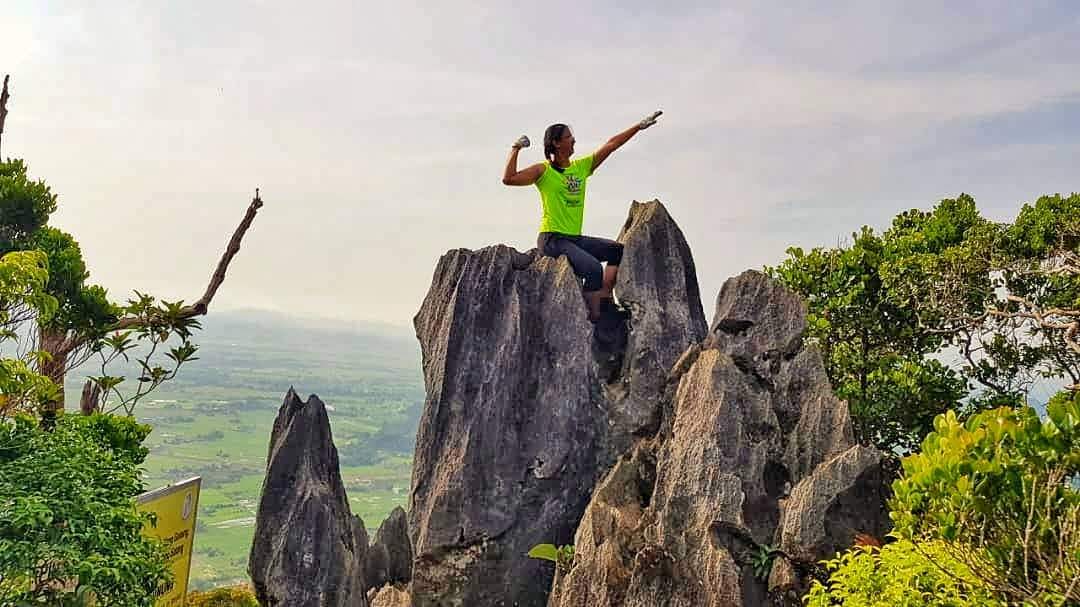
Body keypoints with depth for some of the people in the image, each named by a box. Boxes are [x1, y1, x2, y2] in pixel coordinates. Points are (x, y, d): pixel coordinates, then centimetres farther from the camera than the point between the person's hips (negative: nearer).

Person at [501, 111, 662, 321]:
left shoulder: (582, 166, 12)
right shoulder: (544, 170, -5)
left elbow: (611, 145, 15)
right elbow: (509, 179, -17)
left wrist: (639, 126, 14)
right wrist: (516, 149, -15)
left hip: (575, 239, 8)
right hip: (551, 239, -8)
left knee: (618, 250, 1)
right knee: (594, 269, -25)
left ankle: (604, 293, -9)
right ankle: (594, 318, -17)